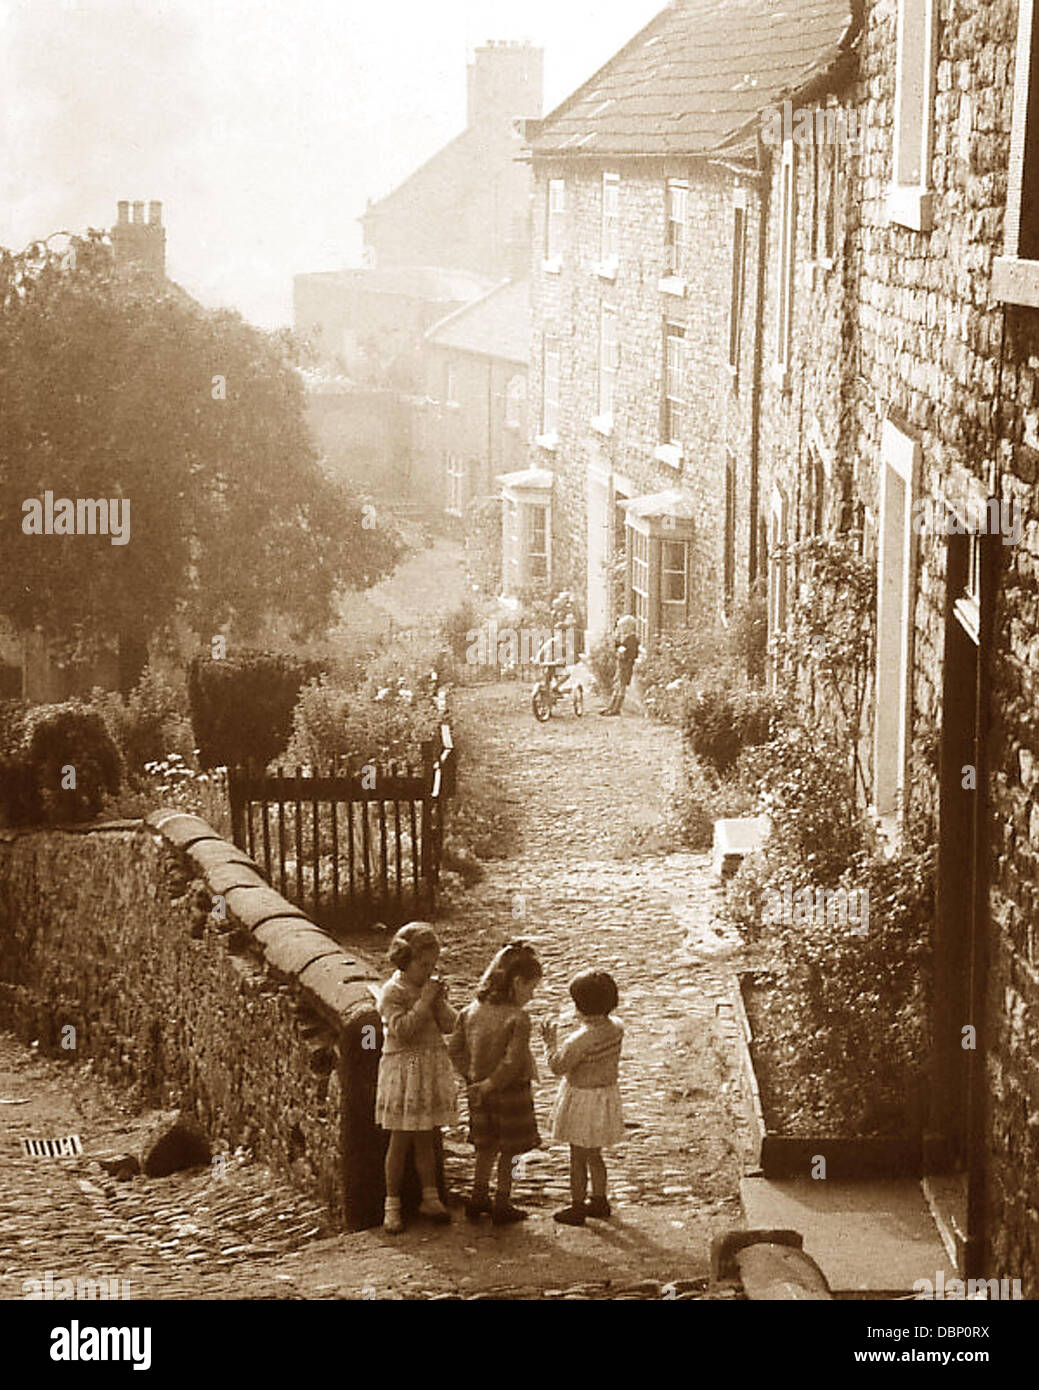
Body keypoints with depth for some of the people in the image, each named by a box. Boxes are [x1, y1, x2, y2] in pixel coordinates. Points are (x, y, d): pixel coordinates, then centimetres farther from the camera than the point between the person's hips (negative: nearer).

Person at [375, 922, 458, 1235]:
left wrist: (440, 1001, -12)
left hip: (432, 1069, 5)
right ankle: (392, 1206, 6)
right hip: (403, 1070, -5)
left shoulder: (433, 986, 7)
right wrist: (424, 1001, -21)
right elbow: (402, 1030, -23)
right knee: (400, 1141, -1)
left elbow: (450, 1025, 3)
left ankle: (430, 1198, 21)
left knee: (425, 1140, 13)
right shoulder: (392, 992, -12)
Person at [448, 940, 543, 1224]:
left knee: (486, 1147, 22)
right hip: (510, 1094, -6)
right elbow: (513, 1062, -26)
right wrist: (491, 1084, -16)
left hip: (480, 1092, 6)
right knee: (508, 1151, 10)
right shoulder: (518, 1018, -22)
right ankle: (502, 1205, 17)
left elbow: (455, 1048, 1)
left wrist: (472, 1077, 2)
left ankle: (479, 1198, 30)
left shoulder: (471, 1011, -3)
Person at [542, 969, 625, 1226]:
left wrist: (551, 1042, -4)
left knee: (578, 1157, 7)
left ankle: (577, 1207, 16)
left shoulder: (581, 1039, -28)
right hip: (608, 1091, 8)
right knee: (594, 1155, 23)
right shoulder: (616, 1028, -7)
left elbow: (558, 1066, -19)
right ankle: (599, 1200, 34)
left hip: (583, 1098, -8)